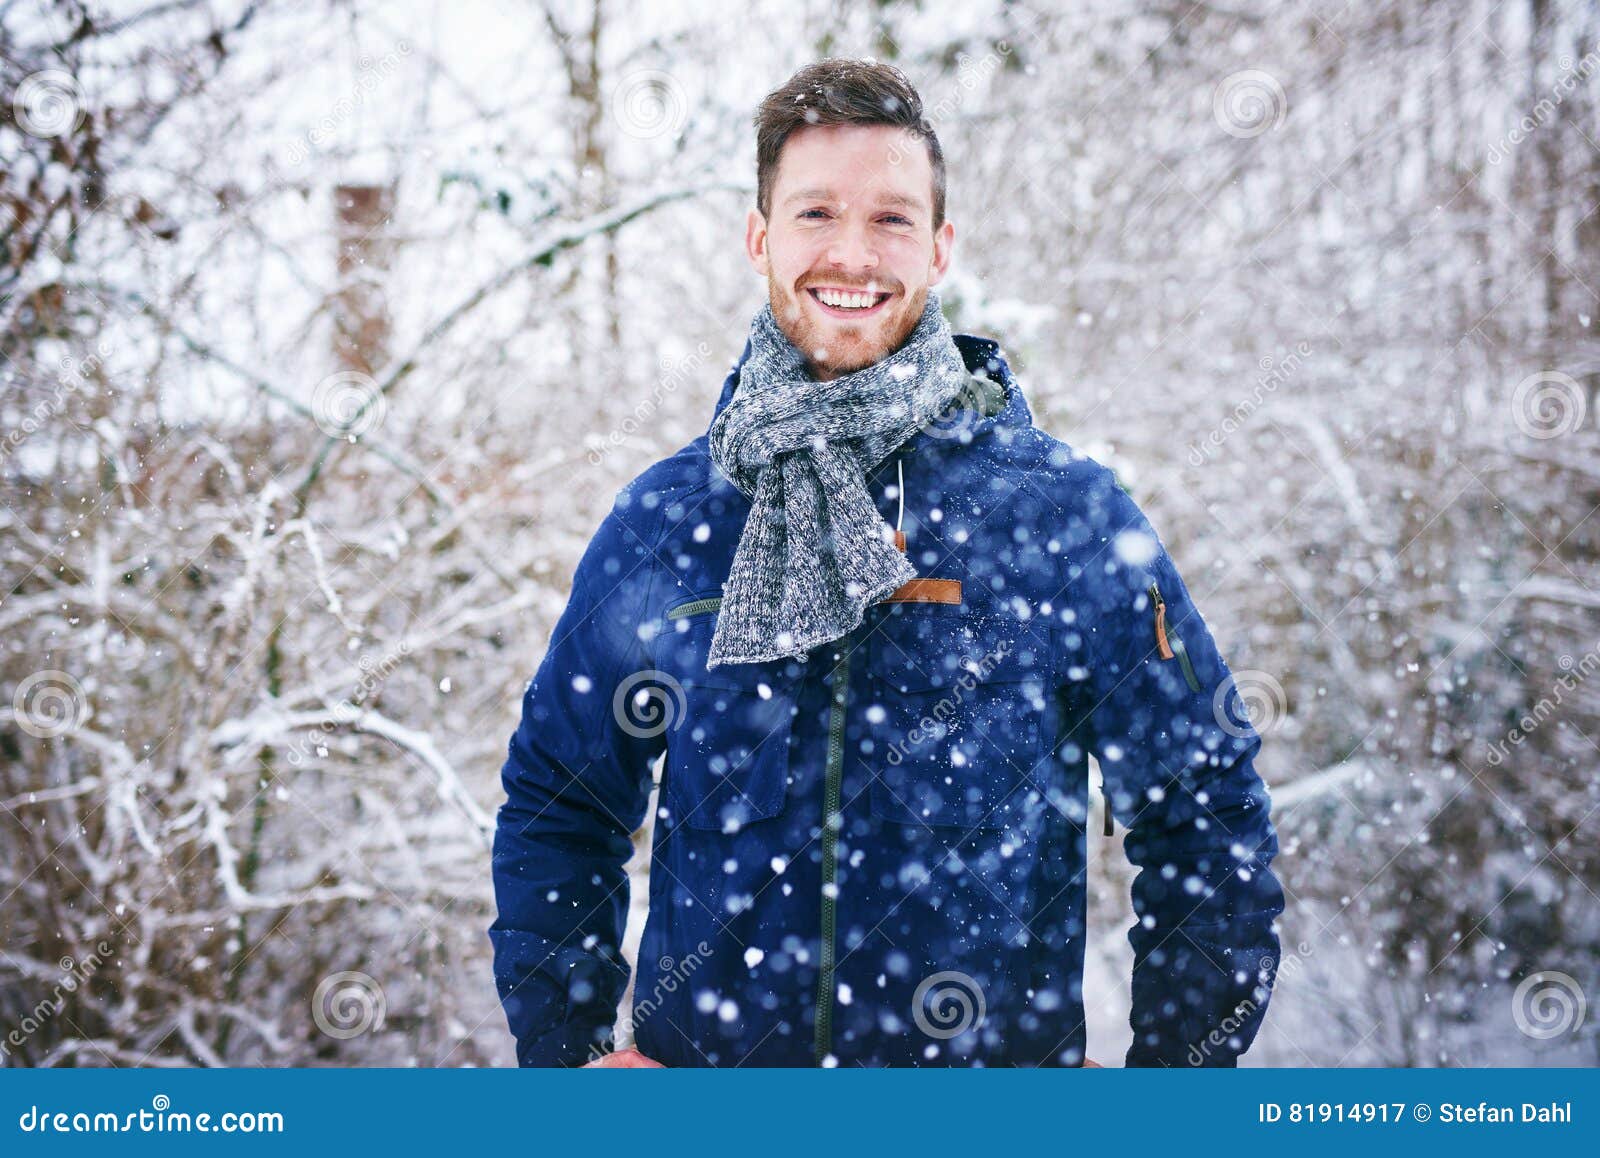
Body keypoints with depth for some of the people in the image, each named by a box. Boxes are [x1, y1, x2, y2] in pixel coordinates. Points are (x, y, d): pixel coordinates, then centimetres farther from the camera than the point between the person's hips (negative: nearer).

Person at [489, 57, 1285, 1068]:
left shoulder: (1070, 516, -7)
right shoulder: (661, 521, 0)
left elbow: (1209, 817, -1)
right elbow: (556, 804, 10)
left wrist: (1172, 1070, -7)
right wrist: (567, 1048, 0)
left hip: (996, 1065, -1)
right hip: (695, 1058, 2)